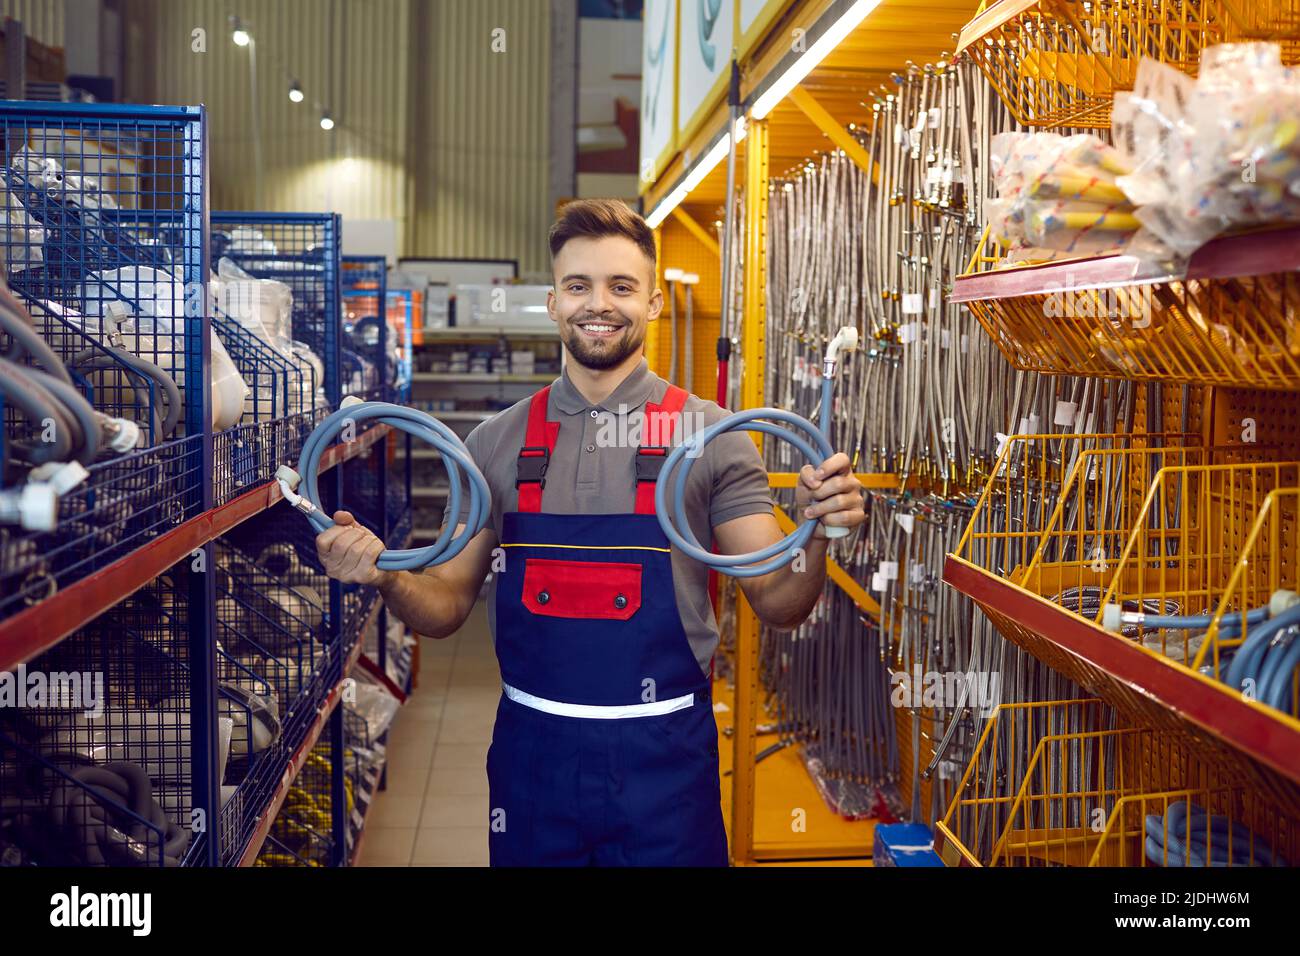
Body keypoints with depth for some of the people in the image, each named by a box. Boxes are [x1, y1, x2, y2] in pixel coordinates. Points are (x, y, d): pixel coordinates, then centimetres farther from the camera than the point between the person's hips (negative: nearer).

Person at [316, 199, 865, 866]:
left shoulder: (711, 436, -3)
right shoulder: (496, 443, 3)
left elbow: (778, 606, -3)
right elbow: (447, 606, 7)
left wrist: (816, 535, -22)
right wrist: (385, 578, -13)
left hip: (664, 755, -2)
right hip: (532, 752, 2)